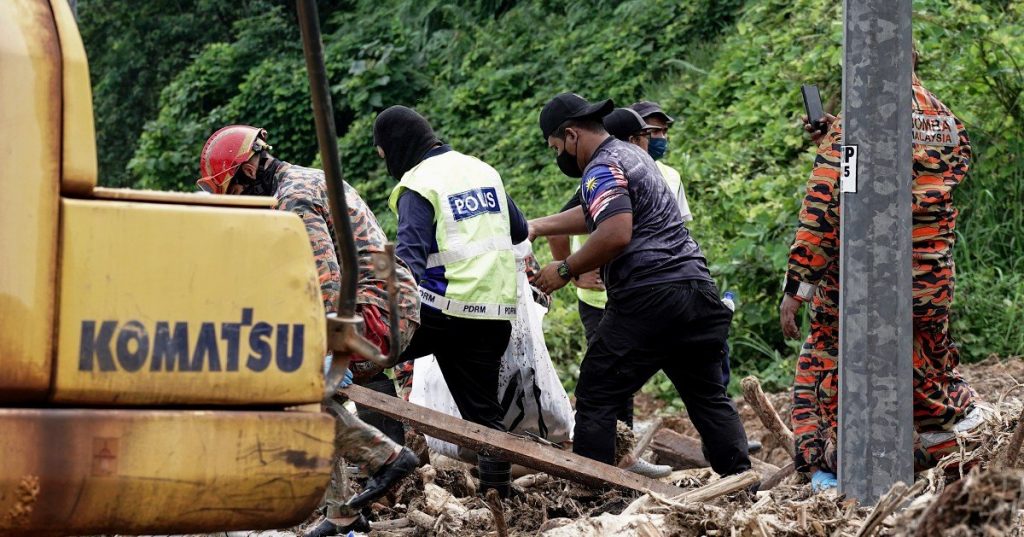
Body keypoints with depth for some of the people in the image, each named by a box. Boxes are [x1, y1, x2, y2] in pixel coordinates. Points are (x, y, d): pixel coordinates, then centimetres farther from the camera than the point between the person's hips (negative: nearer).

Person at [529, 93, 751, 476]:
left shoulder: (602, 169, -7)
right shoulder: (632, 155, 23)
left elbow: (615, 234, -23)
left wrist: (565, 271, -12)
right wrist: (537, 227, 37)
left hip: (648, 299, -9)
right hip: (697, 290, 9)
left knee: (597, 398, -2)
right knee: (708, 397, 13)